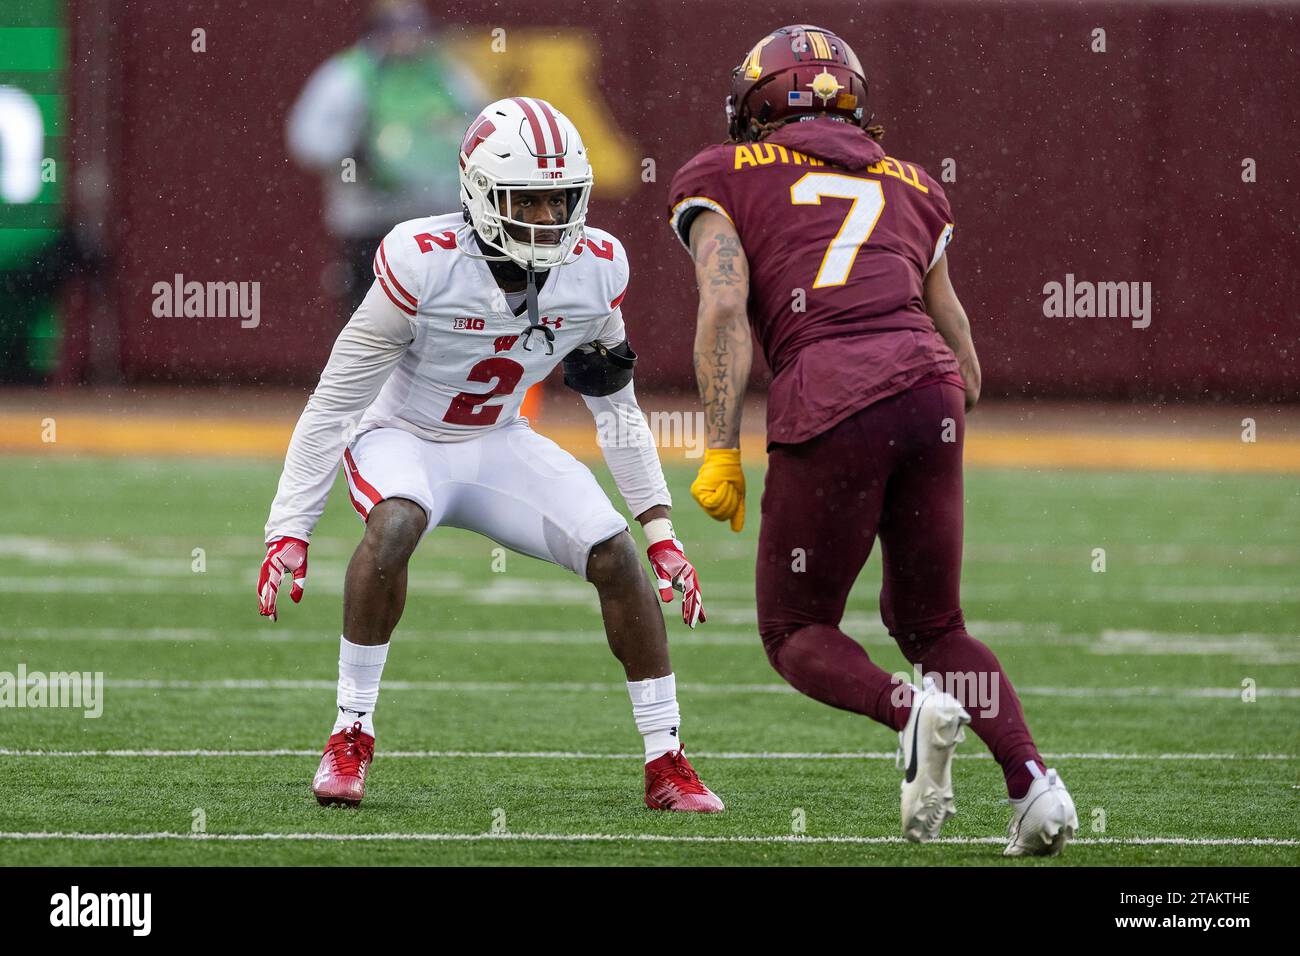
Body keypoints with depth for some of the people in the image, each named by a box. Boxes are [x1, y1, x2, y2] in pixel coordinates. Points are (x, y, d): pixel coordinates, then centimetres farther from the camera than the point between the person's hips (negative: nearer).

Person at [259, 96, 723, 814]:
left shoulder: (595, 268, -13)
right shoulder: (425, 263, -27)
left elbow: (618, 408, 2)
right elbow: (334, 401, -19)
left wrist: (661, 530, -1)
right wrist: (289, 531, -20)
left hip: (499, 446, 4)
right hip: (404, 439, -4)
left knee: (616, 554, -16)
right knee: (395, 526, -37)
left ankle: (666, 766, -4)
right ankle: (350, 737, -22)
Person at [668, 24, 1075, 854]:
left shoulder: (723, 178, 15)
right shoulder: (911, 188, 27)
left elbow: (724, 304, -2)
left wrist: (722, 452, -4)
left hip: (830, 399, -4)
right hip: (930, 389, 4)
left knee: (798, 634, 12)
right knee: (931, 624, 20)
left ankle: (912, 712, -18)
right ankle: (1032, 779, -2)